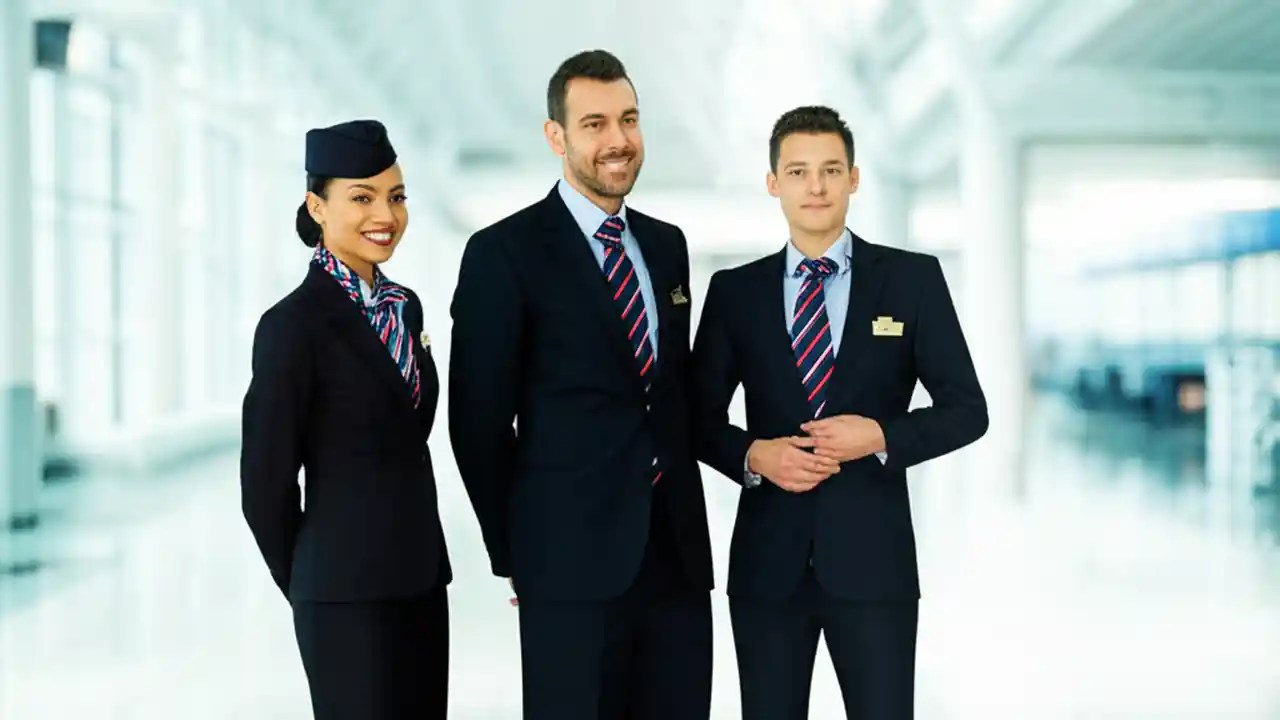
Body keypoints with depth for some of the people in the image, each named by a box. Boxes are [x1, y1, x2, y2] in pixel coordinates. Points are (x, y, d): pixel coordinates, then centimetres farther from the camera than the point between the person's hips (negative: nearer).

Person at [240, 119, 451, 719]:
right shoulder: (293, 324, -13)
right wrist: (307, 589, 2)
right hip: (347, 594, -7)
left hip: (420, 577, 7)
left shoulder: (404, 306, 10)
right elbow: (266, 479, -9)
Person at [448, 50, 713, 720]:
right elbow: (479, 421, -4)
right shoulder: (504, 252, -6)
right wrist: (513, 555, 0)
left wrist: (685, 522, 11)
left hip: (677, 551, 6)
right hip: (572, 560, -5)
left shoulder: (666, 244, 13)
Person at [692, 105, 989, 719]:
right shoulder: (734, 291, 6)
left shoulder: (913, 279, 1)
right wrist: (754, 454, -11)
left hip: (872, 557, -2)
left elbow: (966, 410, 1)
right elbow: (701, 419, 9)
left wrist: (880, 437, -14)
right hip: (767, 559, 2)